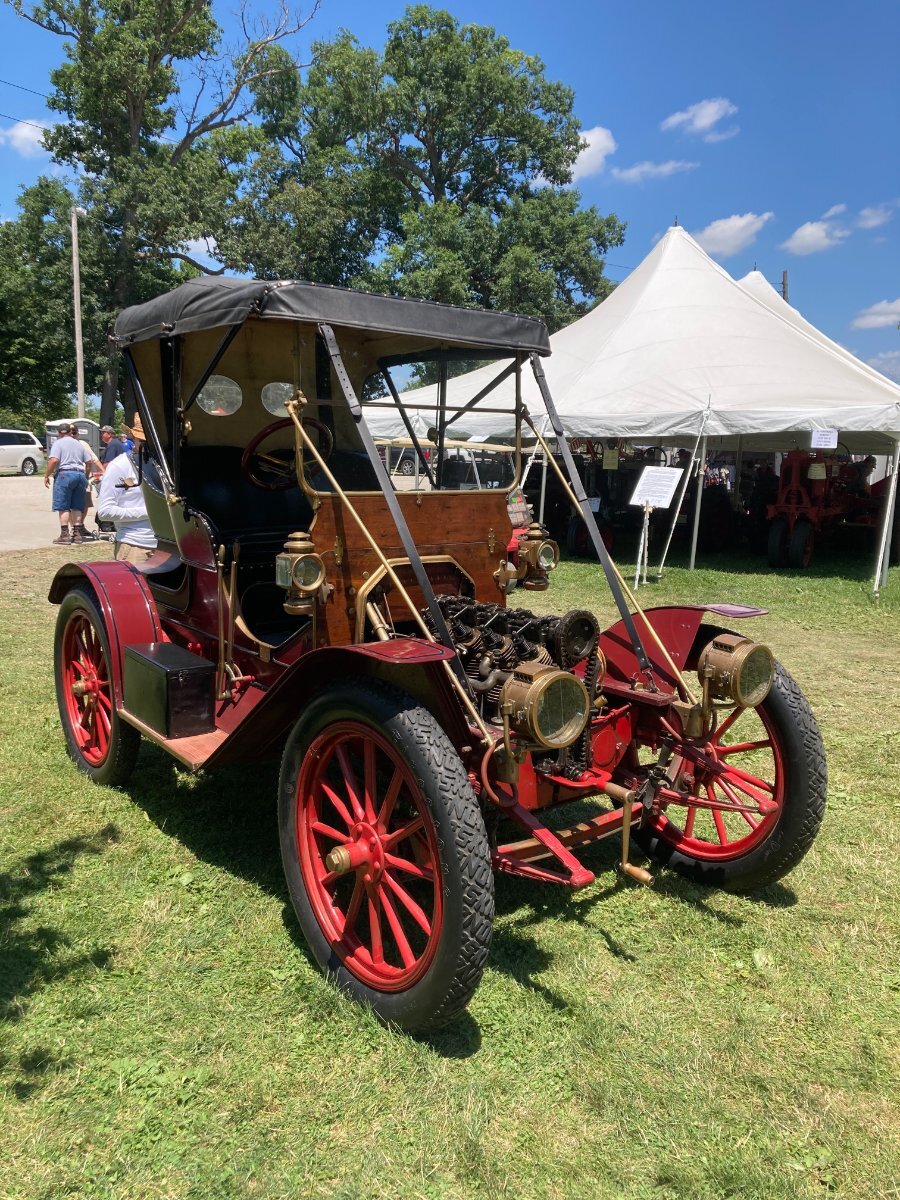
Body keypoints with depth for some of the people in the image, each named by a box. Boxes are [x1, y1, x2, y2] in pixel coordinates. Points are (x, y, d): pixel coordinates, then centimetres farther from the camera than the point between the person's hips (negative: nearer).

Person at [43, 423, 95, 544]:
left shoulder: (58, 443, -1)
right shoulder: (79, 444, 17)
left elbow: (54, 460, -14)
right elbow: (89, 461, 13)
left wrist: (46, 475, -6)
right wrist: (87, 476, 25)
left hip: (64, 474, -5)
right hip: (80, 475, 5)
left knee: (63, 507, -3)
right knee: (77, 507, 9)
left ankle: (65, 535, -6)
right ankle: (77, 534, 8)